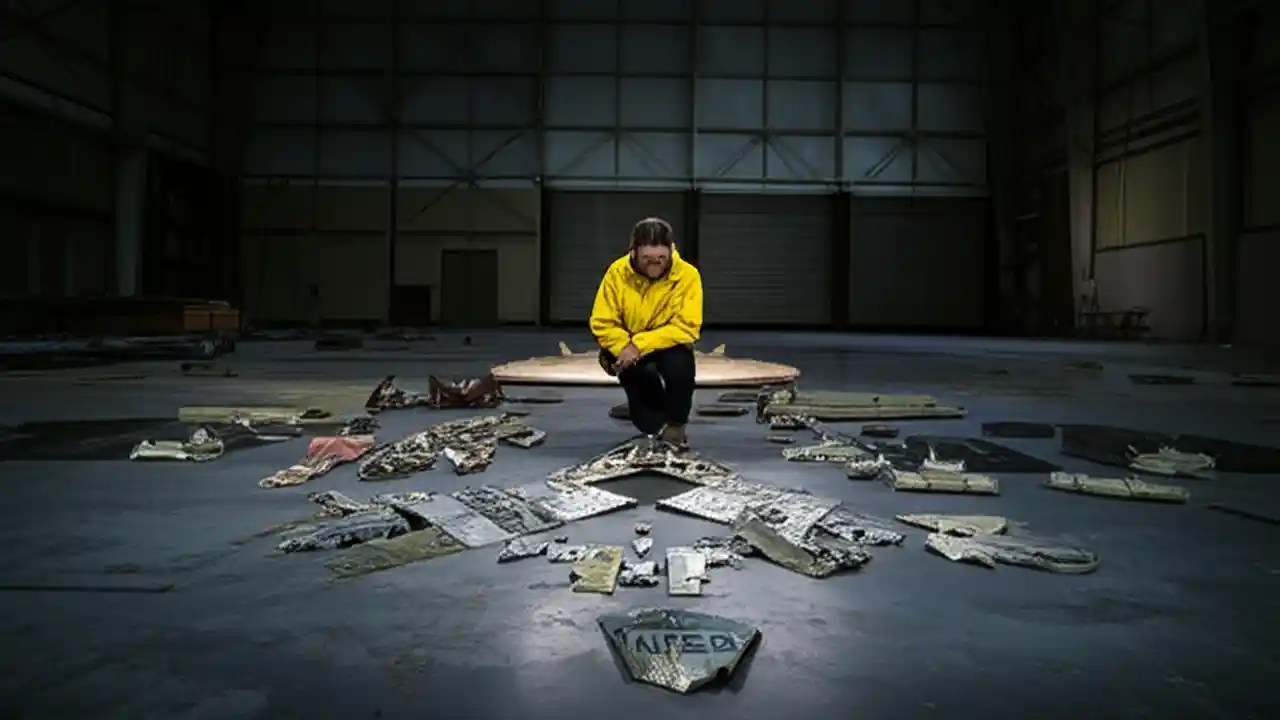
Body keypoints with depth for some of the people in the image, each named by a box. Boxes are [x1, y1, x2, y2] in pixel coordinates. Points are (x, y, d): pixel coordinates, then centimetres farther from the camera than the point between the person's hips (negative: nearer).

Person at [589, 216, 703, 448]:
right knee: (641, 370, -26)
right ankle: (658, 424, 7)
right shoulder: (617, 272, -17)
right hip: (625, 349, 2)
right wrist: (625, 348, -31)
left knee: (680, 363, -32)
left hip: (668, 346, -2)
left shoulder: (687, 275, -21)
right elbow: (602, 324, -14)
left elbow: (686, 328, -24)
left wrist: (640, 345, -32)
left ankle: (676, 423, -5)